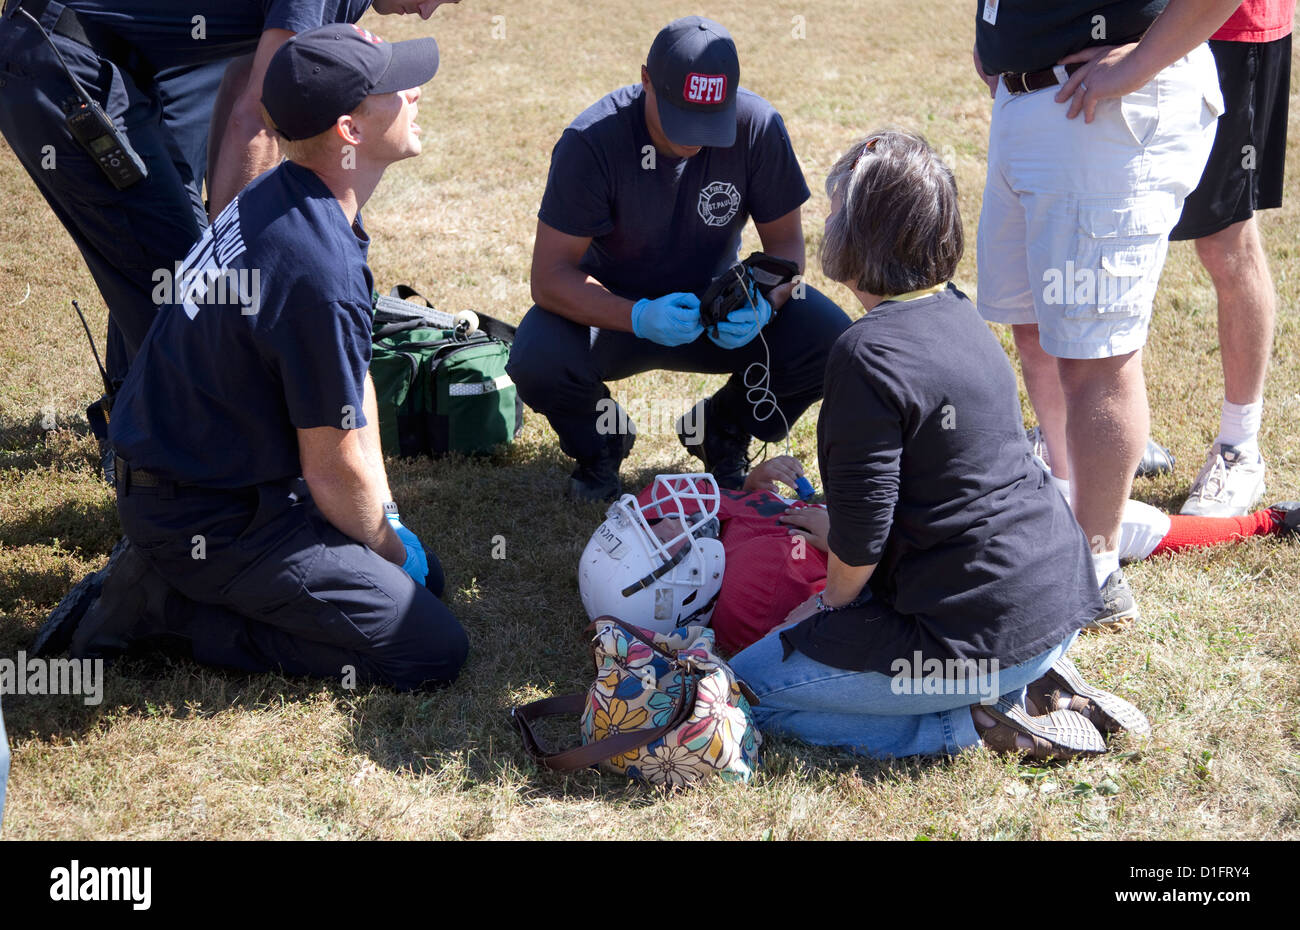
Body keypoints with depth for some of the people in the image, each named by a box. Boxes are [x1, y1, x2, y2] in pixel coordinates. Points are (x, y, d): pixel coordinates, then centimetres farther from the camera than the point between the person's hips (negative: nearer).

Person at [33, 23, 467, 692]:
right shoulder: (318, 271, -28)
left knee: (426, 576, 18)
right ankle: (162, 608, -6)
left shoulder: (279, 197, 3)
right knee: (431, 649, -10)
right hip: (209, 521, -10)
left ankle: (164, 575, 13)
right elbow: (334, 469, -18)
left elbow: (350, 380, 12)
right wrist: (389, 548, 1)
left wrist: (387, 516, 11)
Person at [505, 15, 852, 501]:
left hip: (717, 301, 2)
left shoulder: (758, 127, -19)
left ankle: (723, 430, 9)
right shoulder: (591, 141, -25)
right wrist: (639, 317, -42)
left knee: (829, 340, -23)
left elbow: (785, 241, -8)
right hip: (615, 309, -2)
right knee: (537, 360, -33)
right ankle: (599, 439, 5)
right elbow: (549, 277, -25)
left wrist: (763, 305, -31)